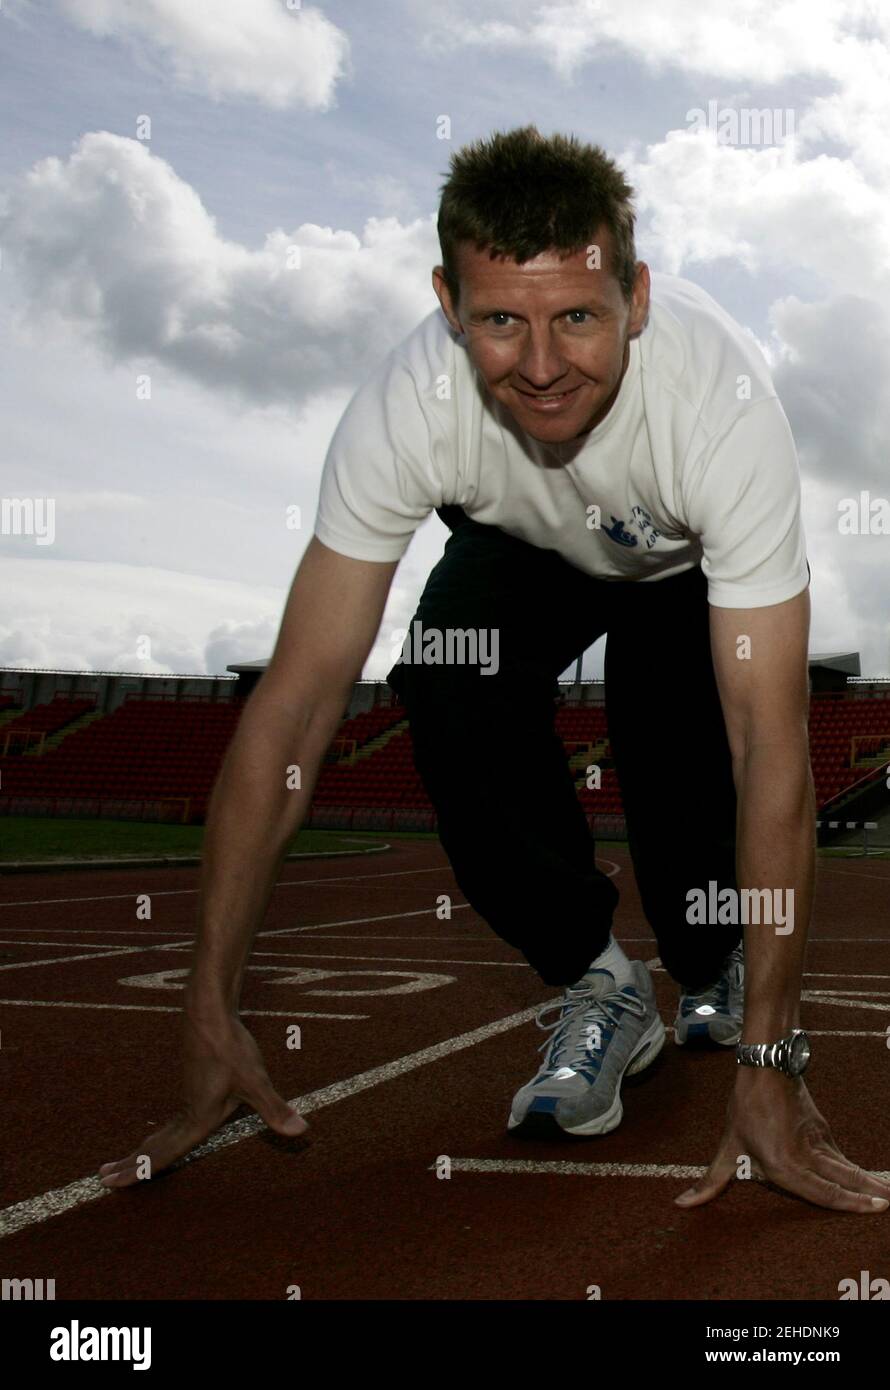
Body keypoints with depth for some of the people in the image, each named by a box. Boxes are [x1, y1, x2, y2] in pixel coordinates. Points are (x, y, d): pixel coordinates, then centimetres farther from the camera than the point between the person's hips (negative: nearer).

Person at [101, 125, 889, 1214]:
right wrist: (211, 1015, -34)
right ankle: (596, 987, -6)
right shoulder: (407, 410, -36)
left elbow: (771, 744, -41)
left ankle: (716, 974, 14)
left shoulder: (724, 407, -42)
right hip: (524, 548, 2)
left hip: (694, 564, -1)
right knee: (446, 688, -30)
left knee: (687, 784, -24)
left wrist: (768, 1065, -41)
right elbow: (295, 703, -33)